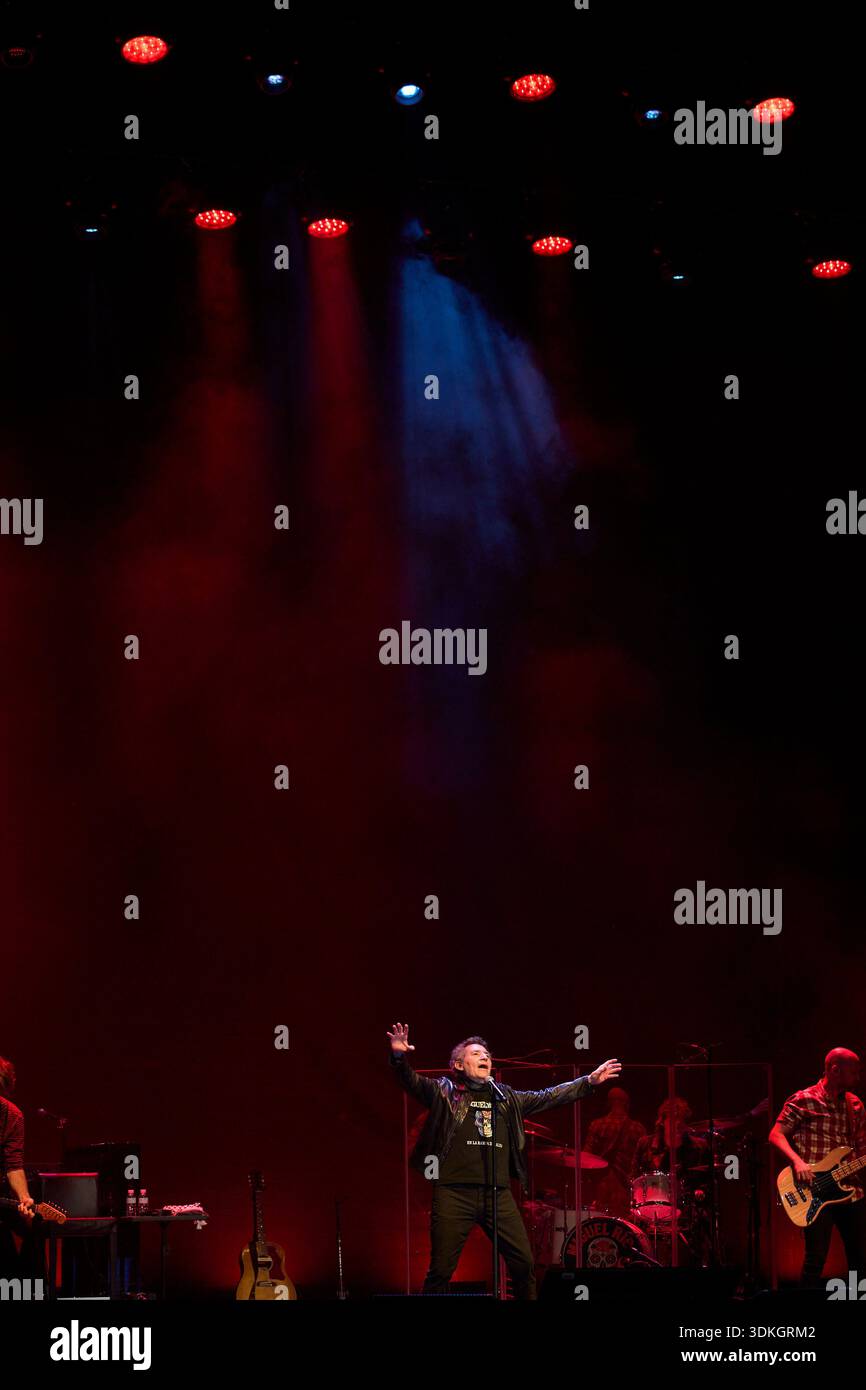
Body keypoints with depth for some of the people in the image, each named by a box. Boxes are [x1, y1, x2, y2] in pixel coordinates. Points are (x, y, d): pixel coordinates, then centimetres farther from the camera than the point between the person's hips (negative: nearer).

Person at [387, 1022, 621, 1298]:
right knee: (441, 1268, -5)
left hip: (498, 1194, 4)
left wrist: (590, 1081, 20)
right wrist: (399, 1057, -28)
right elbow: (411, 1081, -6)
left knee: (524, 1262, 4)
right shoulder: (445, 1091, 7)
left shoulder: (506, 1097, 20)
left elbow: (548, 1097, 24)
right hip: (454, 1192, -4)